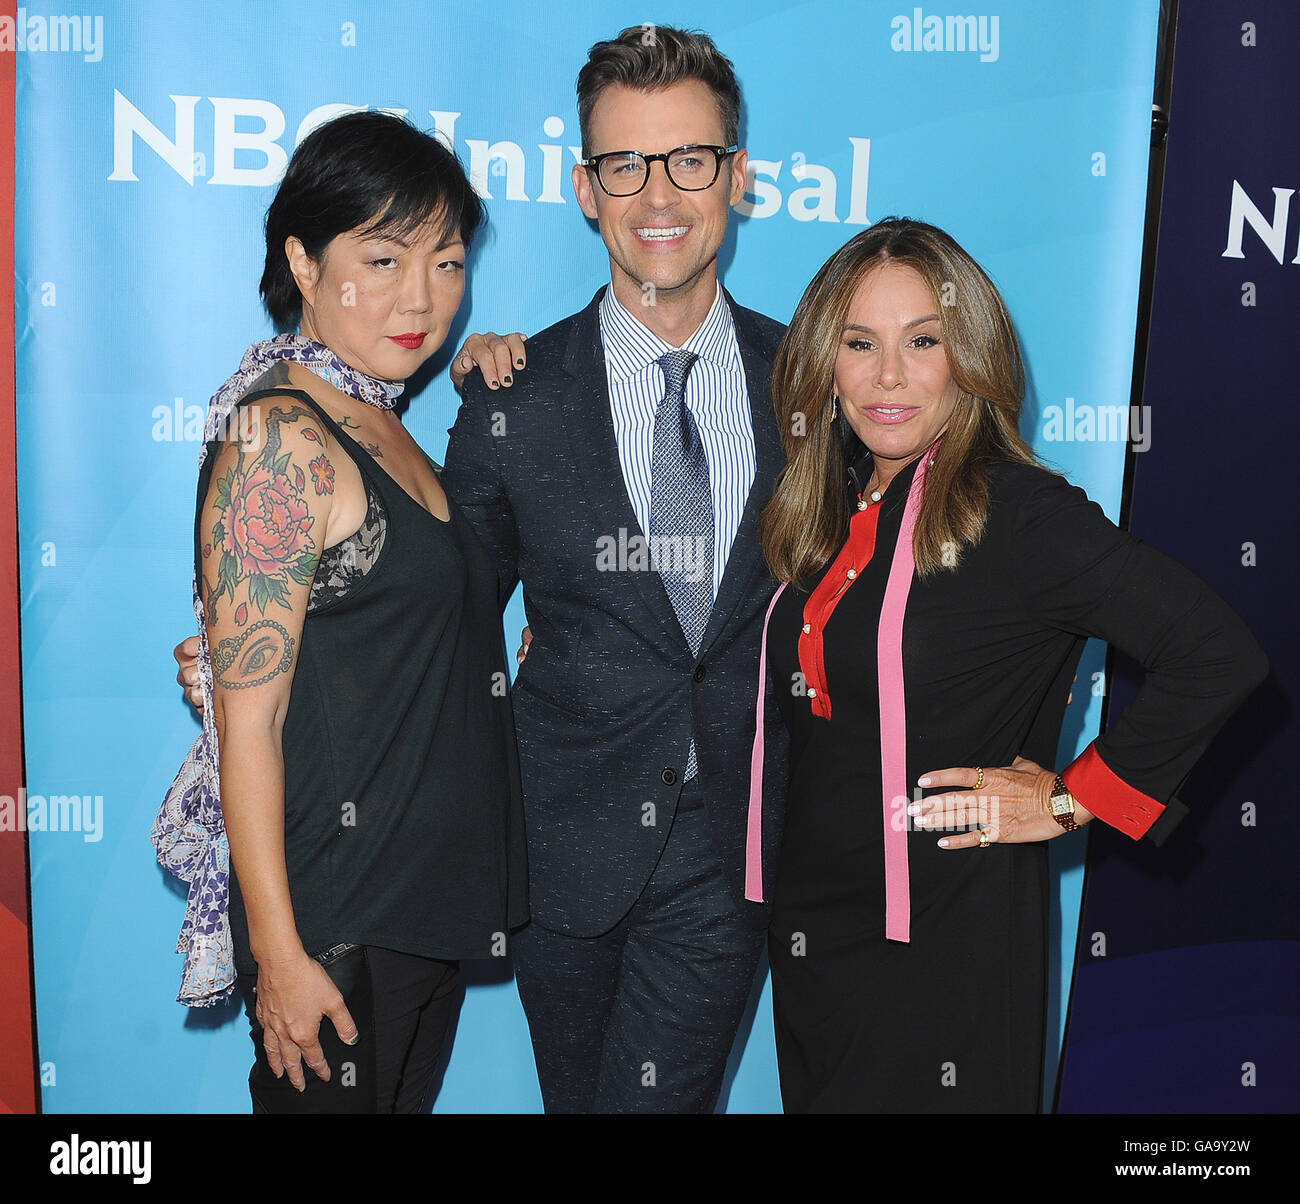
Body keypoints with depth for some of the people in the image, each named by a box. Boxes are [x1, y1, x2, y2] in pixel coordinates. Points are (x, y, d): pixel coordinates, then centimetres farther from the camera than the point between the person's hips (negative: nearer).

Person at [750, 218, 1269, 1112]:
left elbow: (1221, 655, -21)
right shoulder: (829, 509, 4)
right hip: (812, 923, 6)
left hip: (949, 939, -6)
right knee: (820, 1097, 19)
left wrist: (1070, 801, -14)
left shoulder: (1017, 512, -17)